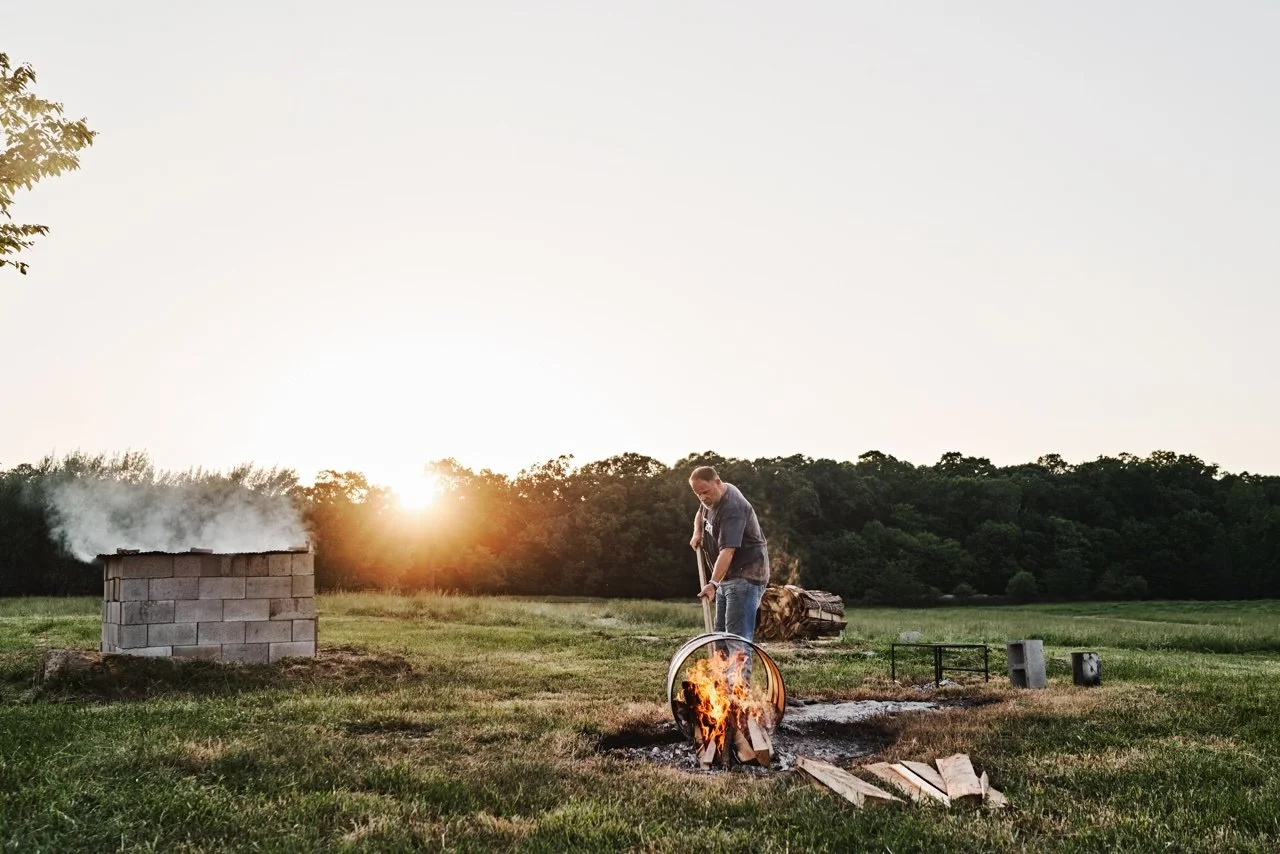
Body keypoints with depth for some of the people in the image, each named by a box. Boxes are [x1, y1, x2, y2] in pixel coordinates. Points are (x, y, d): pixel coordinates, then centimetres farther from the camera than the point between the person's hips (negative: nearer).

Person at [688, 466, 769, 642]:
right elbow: (701, 513, 31)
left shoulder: (732, 508, -24)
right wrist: (697, 532, 9)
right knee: (721, 632, 9)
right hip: (727, 576, 10)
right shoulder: (711, 499, 6)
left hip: (746, 576, -10)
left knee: (738, 635, -17)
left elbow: (727, 550, -34)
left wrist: (713, 583, -43)